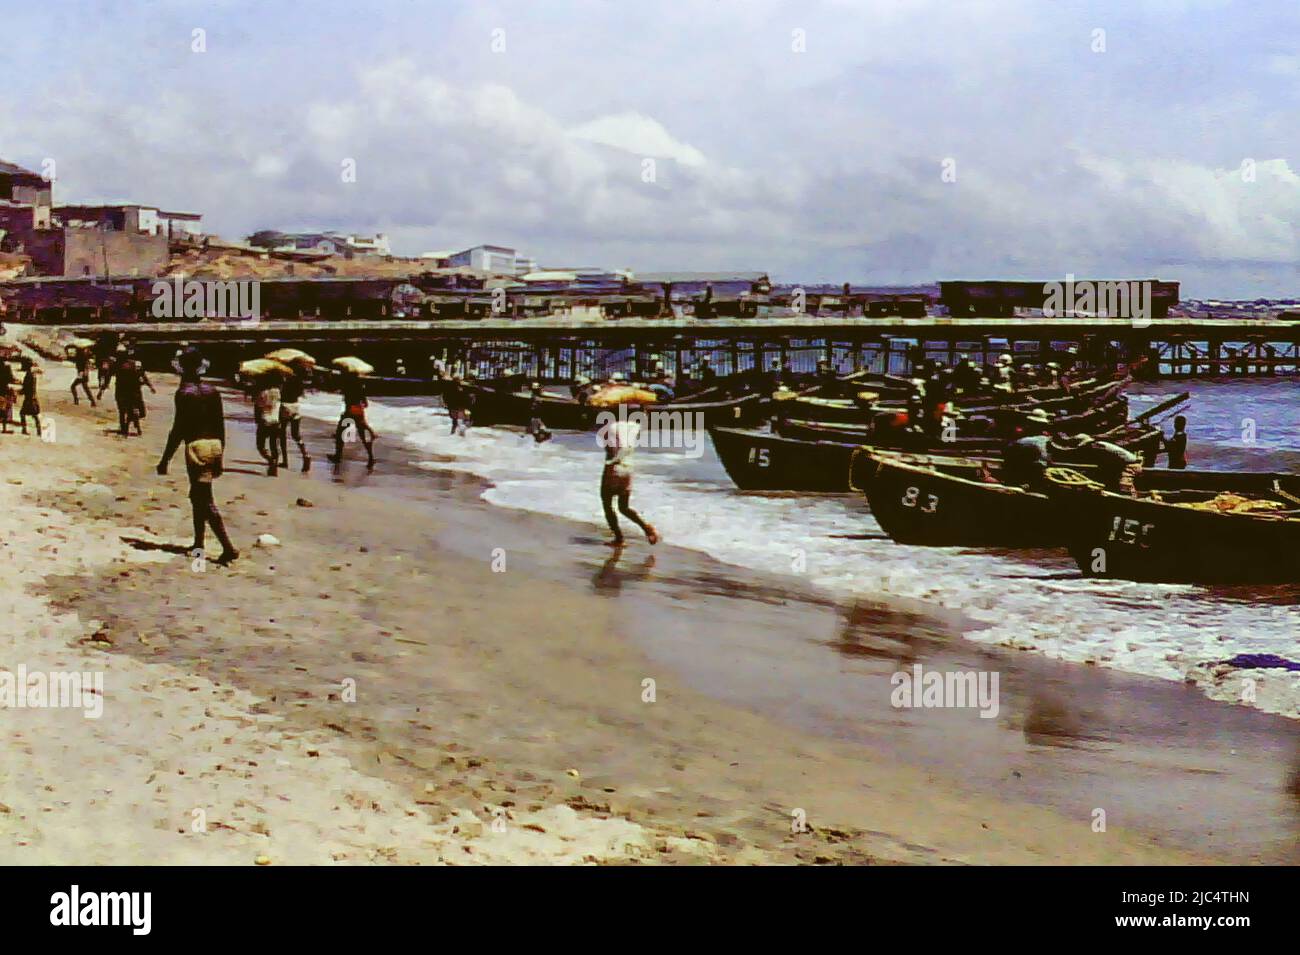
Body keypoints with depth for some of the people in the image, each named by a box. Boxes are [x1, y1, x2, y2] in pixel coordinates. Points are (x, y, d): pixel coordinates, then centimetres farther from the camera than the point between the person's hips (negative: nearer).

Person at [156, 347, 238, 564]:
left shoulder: (185, 392, -10)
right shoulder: (212, 391, 10)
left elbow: (178, 428, -13)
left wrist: (165, 459, -8)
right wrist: (220, 455, 22)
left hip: (196, 447, -7)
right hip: (214, 446, 7)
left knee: (206, 500, -7)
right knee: (197, 495, 21)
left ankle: (228, 547, -17)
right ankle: (198, 543, 28)